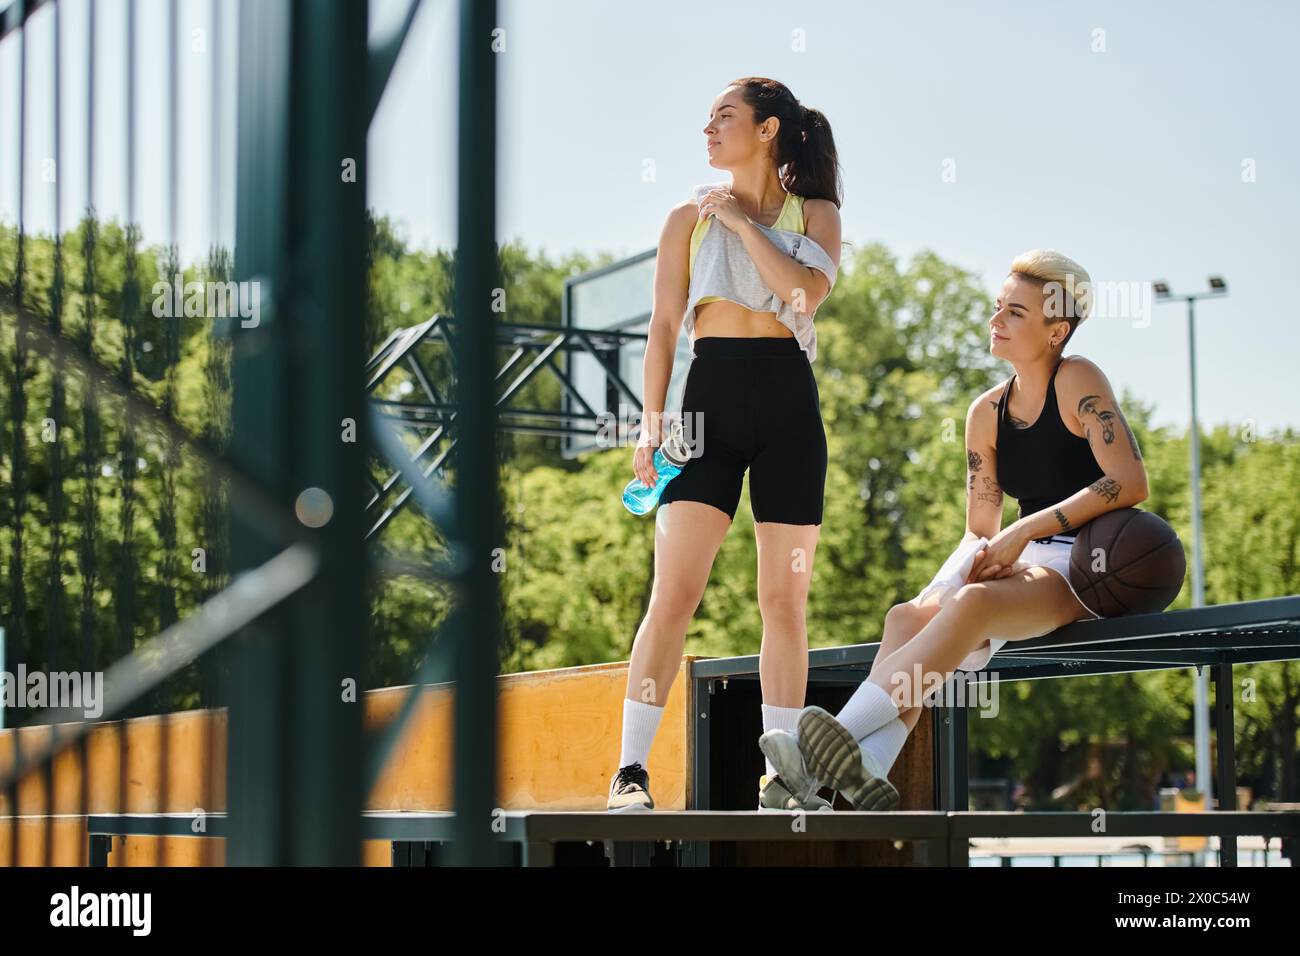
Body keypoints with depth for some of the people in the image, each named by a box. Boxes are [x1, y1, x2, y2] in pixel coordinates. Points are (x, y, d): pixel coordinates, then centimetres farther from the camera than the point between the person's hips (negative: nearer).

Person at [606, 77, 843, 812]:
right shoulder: (690, 218, 11)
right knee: (675, 591, -11)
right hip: (711, 397, 0)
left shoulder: (816, 214, 10)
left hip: (788, 402, 1)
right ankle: (631, 770, -9)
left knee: (786, 598, 2)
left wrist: (743, 222, -6)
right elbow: (663, 328, 8)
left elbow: (809, 290, -11)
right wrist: (651, 424, -2)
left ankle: (780, 776, 10)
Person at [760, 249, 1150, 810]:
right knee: (909, 616, -22)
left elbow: (1130, 482, -16)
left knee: (971, 603, -35)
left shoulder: (1077, 381, -5)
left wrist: (1025, 530, -19)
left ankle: (845, 735, -45)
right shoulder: (986, 414, 13)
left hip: (1085, 569, -7)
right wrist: (977, 556, -11)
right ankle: (867, 772, -42)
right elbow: (980, 530, 14)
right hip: (1021, 571, 7)